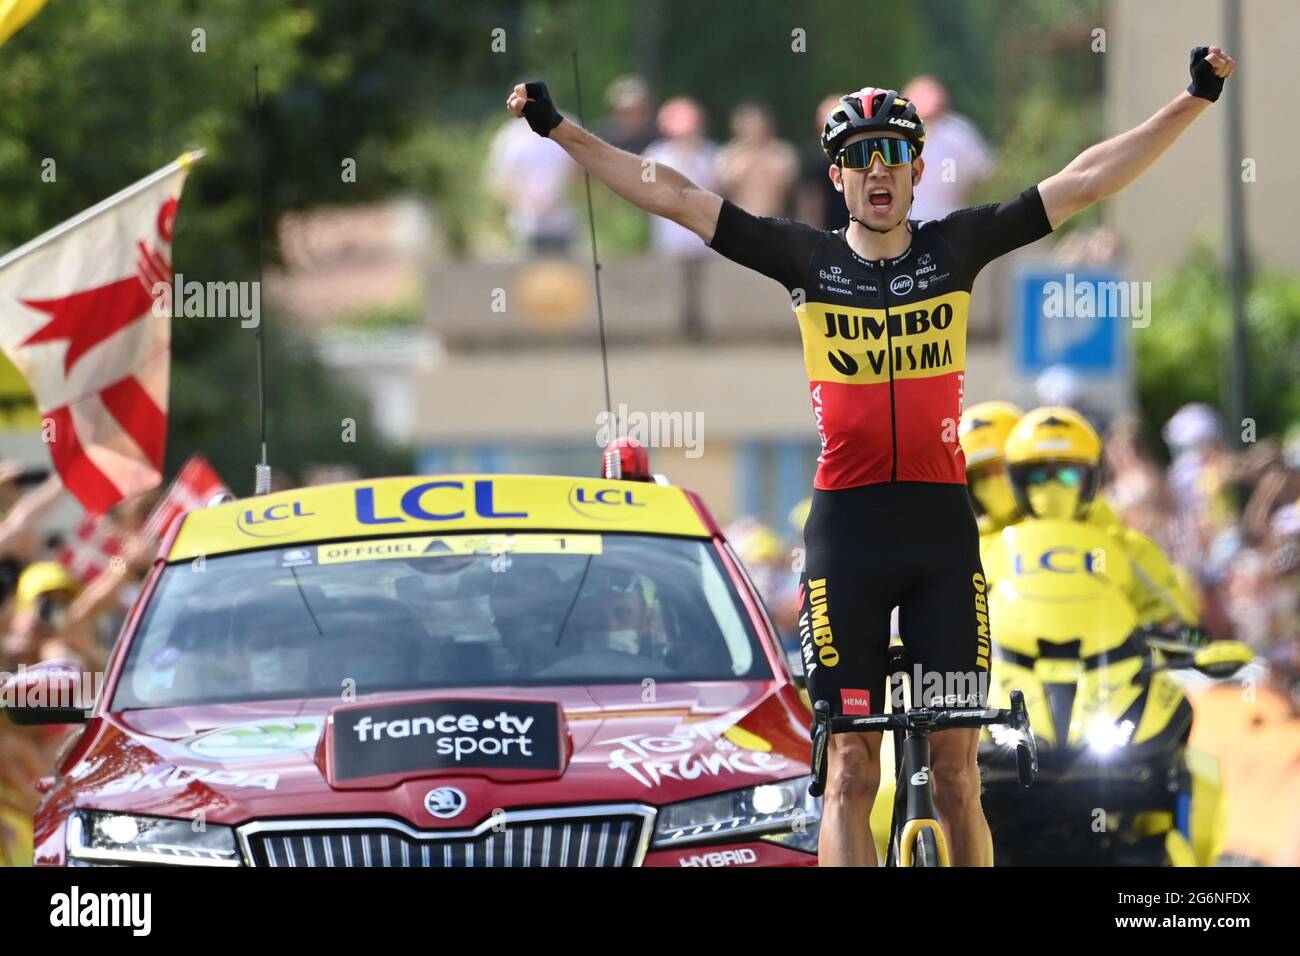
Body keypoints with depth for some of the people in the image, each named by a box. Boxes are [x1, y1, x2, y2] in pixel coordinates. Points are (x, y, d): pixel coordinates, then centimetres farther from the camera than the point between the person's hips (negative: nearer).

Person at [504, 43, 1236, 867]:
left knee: (957, 768, 2)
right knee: (851, 769, -1)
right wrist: (559, 129, 2)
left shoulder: (956, 249, 6)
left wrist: (1195, 99, -2)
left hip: (943, 528, 1)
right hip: (845, 528, -1)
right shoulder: (809, 259, 5)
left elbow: (1086, 181, 4)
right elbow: (674, 196, 4)